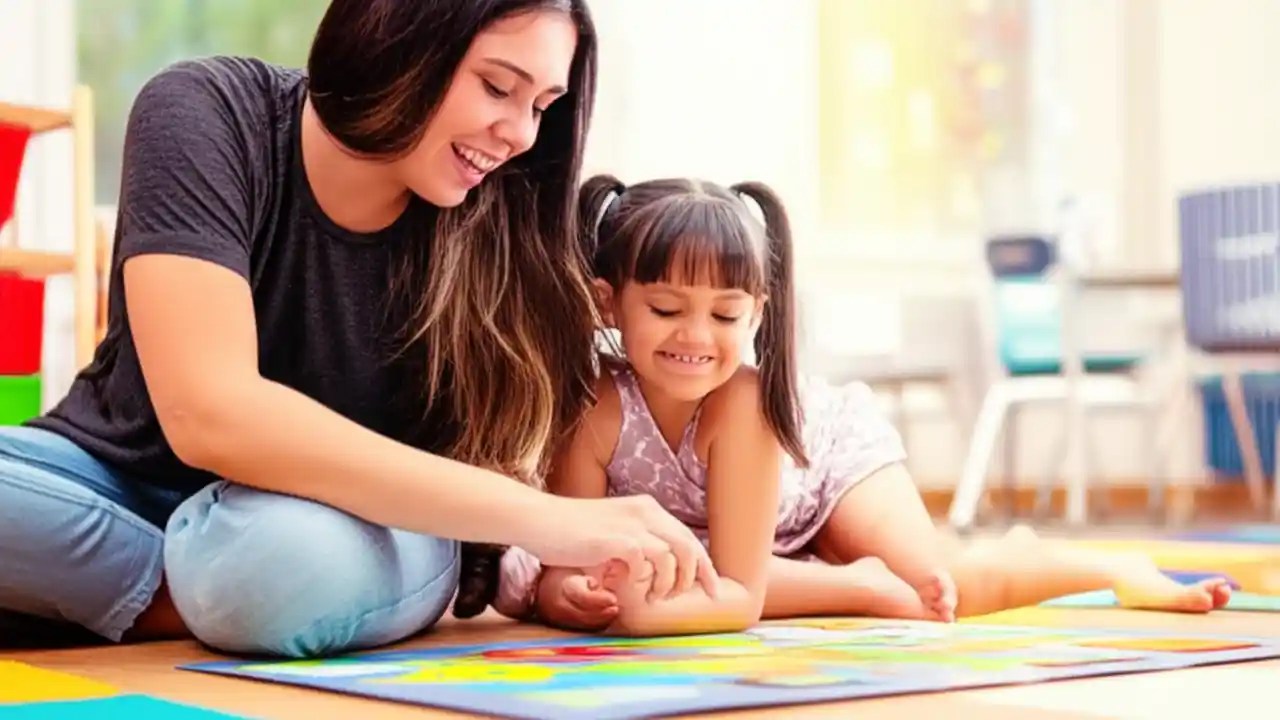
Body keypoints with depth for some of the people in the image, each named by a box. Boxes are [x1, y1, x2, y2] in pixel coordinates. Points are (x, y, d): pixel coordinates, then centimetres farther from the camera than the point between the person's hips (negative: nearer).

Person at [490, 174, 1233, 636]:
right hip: (692, 526, 3)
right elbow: (565, 558, -35)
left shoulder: (740, 400, -44)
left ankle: (1118, 570, 13)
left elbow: (741, 594, -42)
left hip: (833, 440, -2)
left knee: (946, 585, -13)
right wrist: (567, 593, -58)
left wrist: (649, 611, -59)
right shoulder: (597, 405, -38)